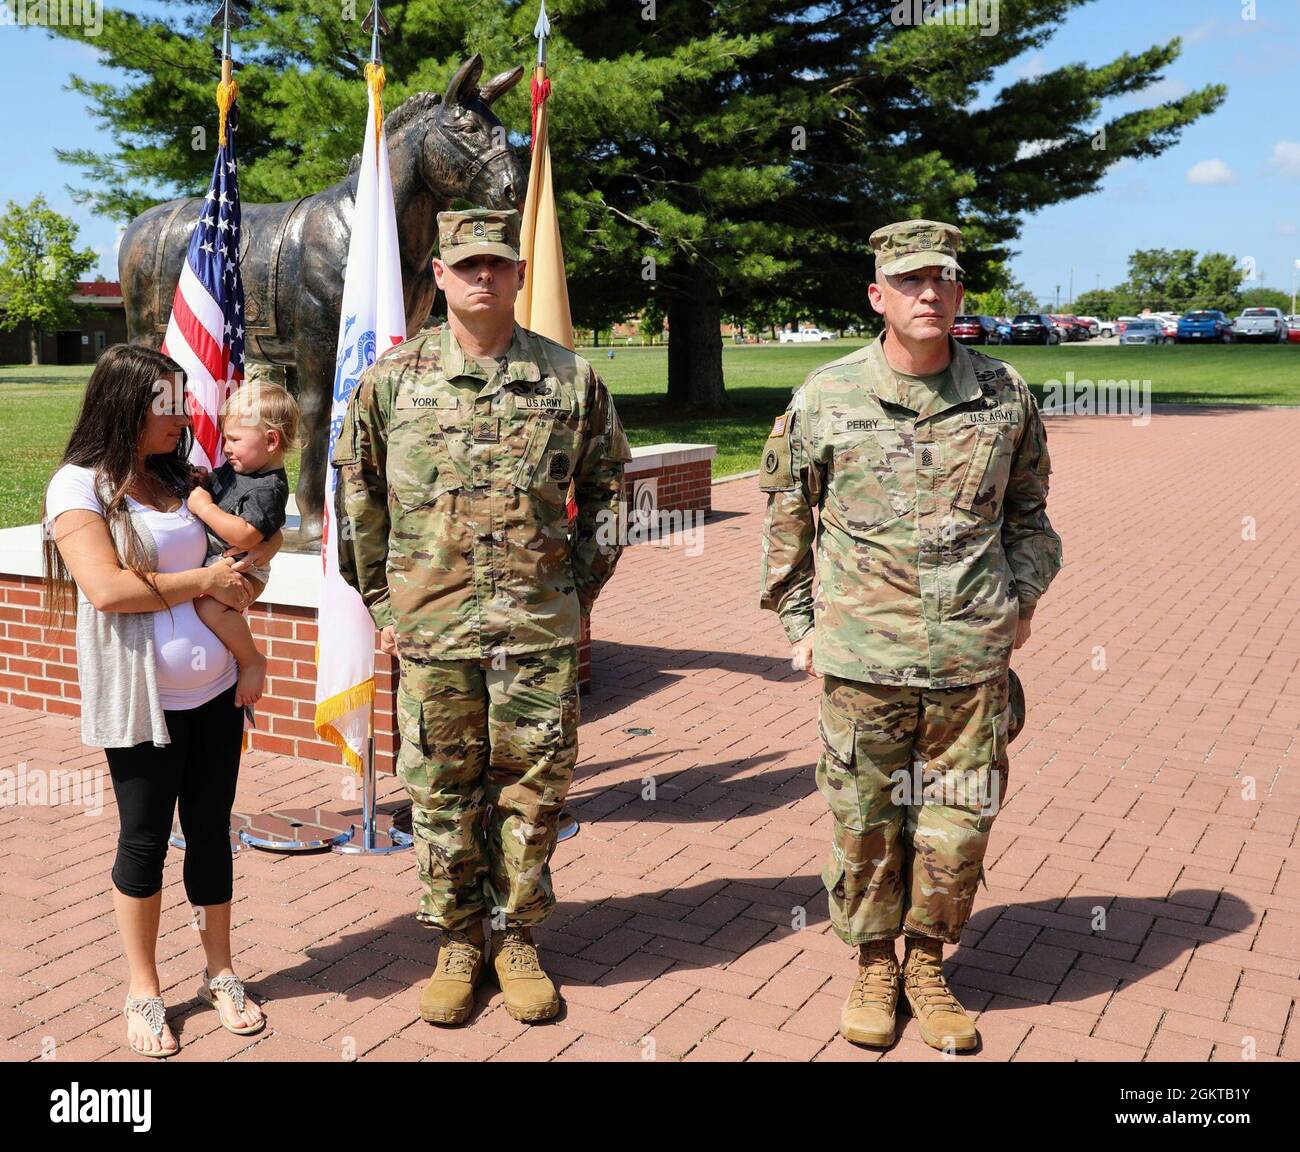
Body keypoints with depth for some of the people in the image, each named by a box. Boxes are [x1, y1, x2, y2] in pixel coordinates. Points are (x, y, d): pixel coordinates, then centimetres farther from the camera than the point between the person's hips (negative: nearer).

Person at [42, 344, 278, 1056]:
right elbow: (108, 588, -21)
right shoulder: (79, 485, -9)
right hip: (142, 702, -5)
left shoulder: (178, 480, 10)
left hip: (215, 691, 6)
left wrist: (254, 555, 1)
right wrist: (204, 581, -13)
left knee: (211, 831, 13)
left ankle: (220, 972, 29)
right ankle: (143, 990, 24)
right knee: (144, 840, 8)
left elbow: (242, 545, 23)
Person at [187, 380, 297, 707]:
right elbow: (209, 486, 28)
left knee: (209, 604, -34)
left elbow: (244, 536, -31)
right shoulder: (234, 468, 8)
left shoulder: (269, 488, -20)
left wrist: (204, 507, -22)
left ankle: (252, 661, -14)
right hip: (214, 563, 10)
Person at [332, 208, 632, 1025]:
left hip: (542, 629, 0)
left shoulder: (572, 378, 2)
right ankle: (458, 943, 27)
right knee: (442, 794, 9)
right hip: (432, 628, 0)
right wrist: (382, 603, 5)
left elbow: (607, 489, 11)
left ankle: (518, 939, 26)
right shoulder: (393, 378, 2)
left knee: (534, 788, 8)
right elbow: (357, 497, 8)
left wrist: (581, 591, 6)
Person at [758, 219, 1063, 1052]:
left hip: (974, 656, 2)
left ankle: (928, 961, 31)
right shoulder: (826, 399, -2)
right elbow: (787, 518, 7)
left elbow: (1027, 507, 17)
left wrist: (1022, 595, 8)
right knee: (866, 821, 9)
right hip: (862, 656, -1)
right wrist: (799, 622, 6)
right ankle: (874, 965, 30)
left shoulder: (1005, 395, 3)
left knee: (960, 820, 10)